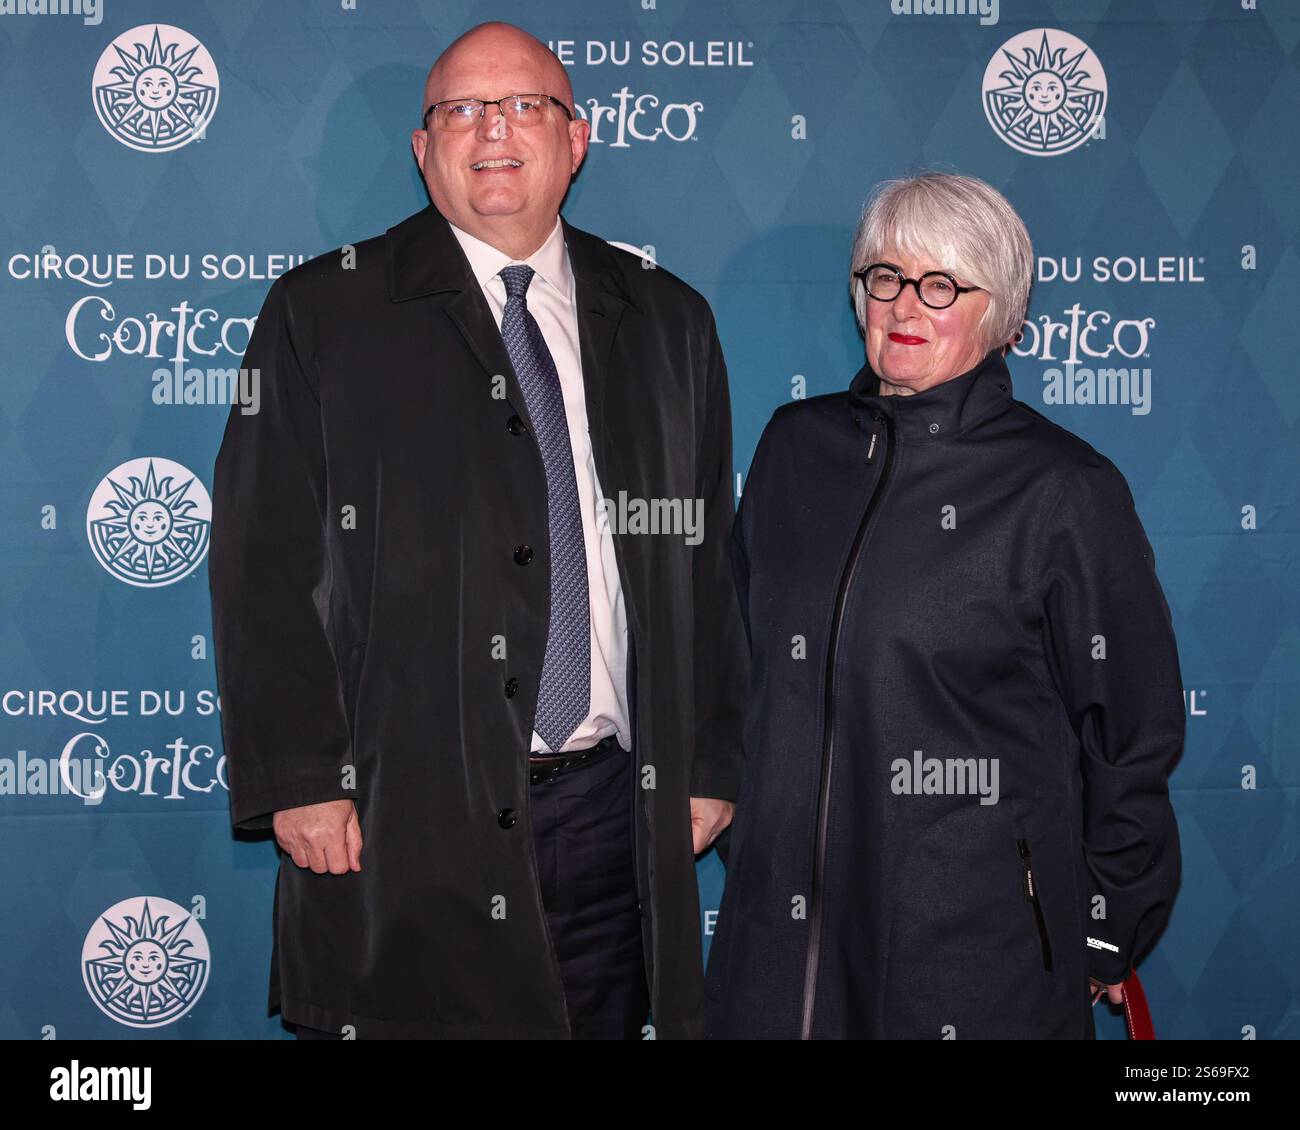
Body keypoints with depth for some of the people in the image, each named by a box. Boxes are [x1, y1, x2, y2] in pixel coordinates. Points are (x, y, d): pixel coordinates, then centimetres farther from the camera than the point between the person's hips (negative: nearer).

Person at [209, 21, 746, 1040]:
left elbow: (709, 563, 12)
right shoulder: (322, 314, 2)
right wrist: (299, 783, -8)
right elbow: (265, 566, -2)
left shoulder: (668, 322, 12)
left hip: (613, 811, 3)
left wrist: (712, 765, 8)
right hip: (398, 826, -2)